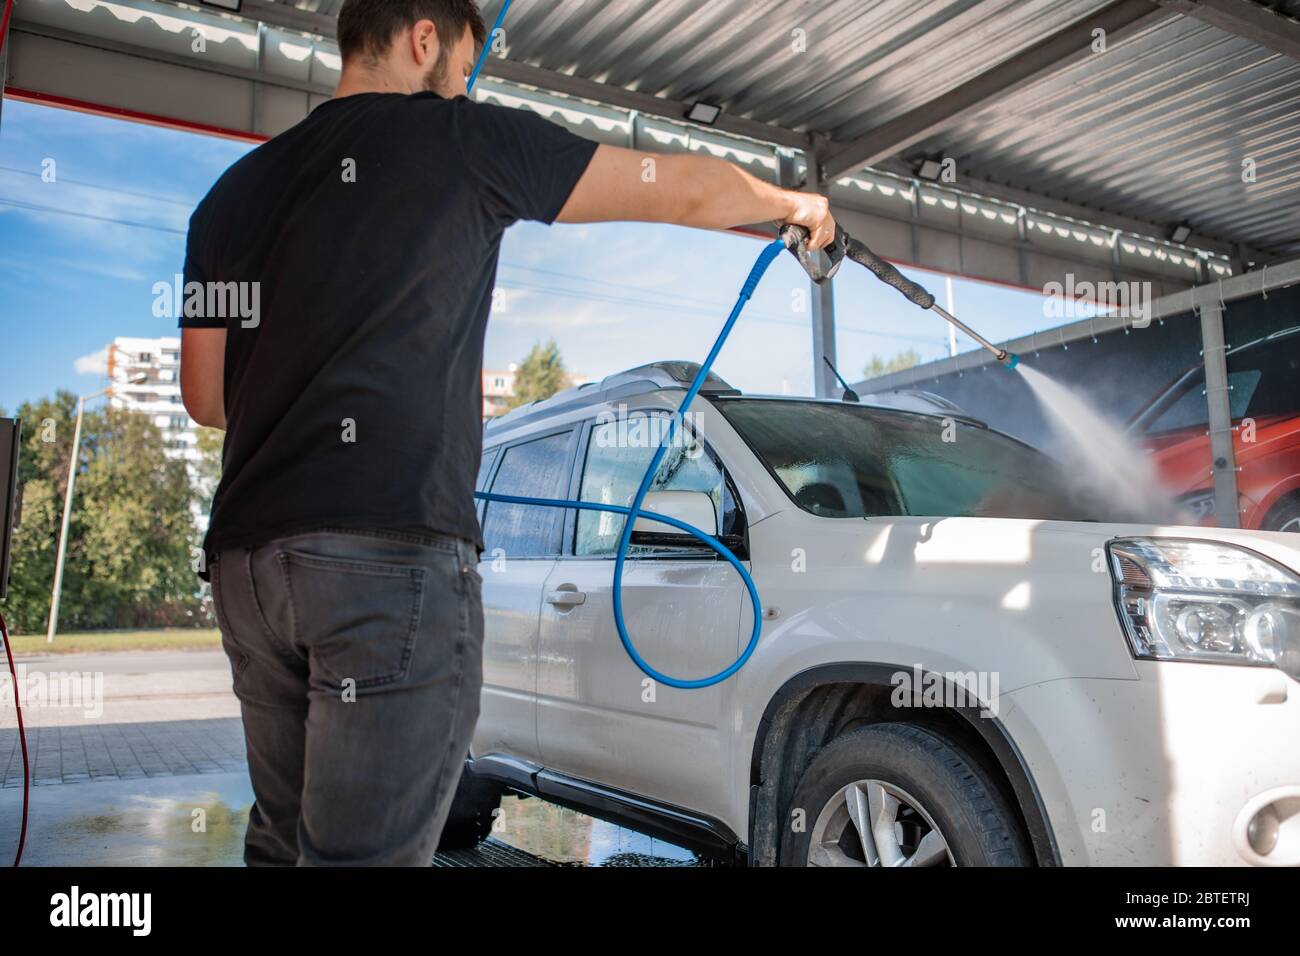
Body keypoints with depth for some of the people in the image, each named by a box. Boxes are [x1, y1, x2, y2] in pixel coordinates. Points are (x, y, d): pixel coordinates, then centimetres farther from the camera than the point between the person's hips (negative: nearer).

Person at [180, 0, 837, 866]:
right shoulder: (463, 140, 2)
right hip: (395, 558, -7)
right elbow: (688, 191, 9)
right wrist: (796, 203, 28)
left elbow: (205, 397, 18)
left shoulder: (237, 188, 17)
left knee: (284, 838, 18)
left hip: (247, 556, 7)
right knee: (366, 850, -2)